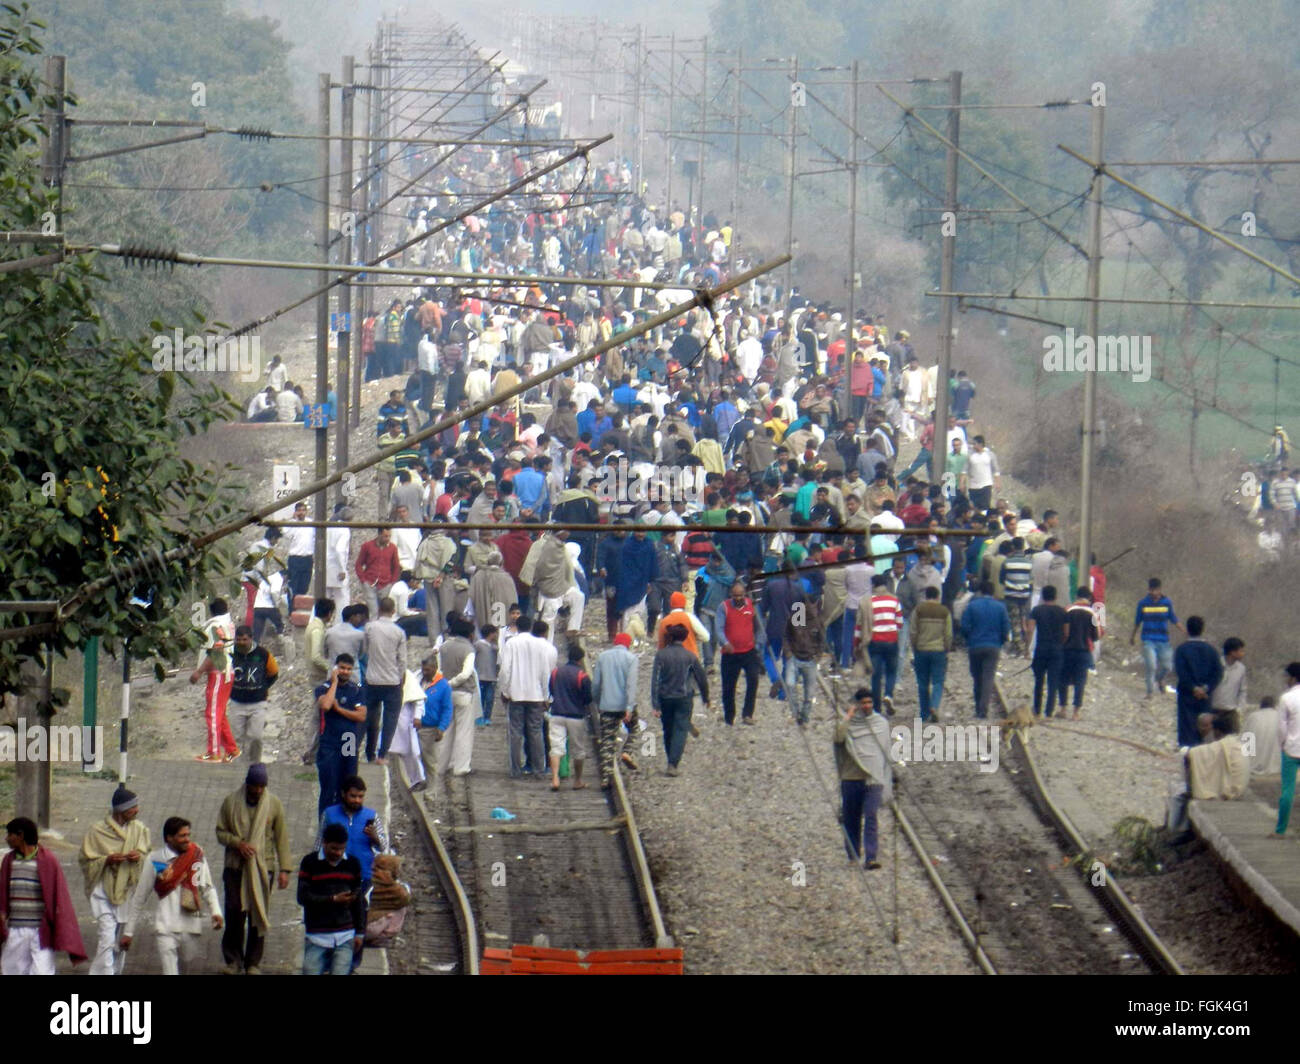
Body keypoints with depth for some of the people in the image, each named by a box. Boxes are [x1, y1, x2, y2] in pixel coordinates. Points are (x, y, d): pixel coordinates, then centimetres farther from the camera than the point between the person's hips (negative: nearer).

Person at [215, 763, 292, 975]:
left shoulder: (274, 804, 1)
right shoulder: (231, 802, 1)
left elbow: (282, 838, 4)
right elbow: (220, 832, 5)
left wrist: (284, 869, -1)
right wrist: (238, 843, -15)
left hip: (263, 868, 0)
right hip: (235, 867, 0)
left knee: (258, 915, 1)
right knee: (234, 914, -3)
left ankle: (253, 963, 10)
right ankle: (233, 960, 9)